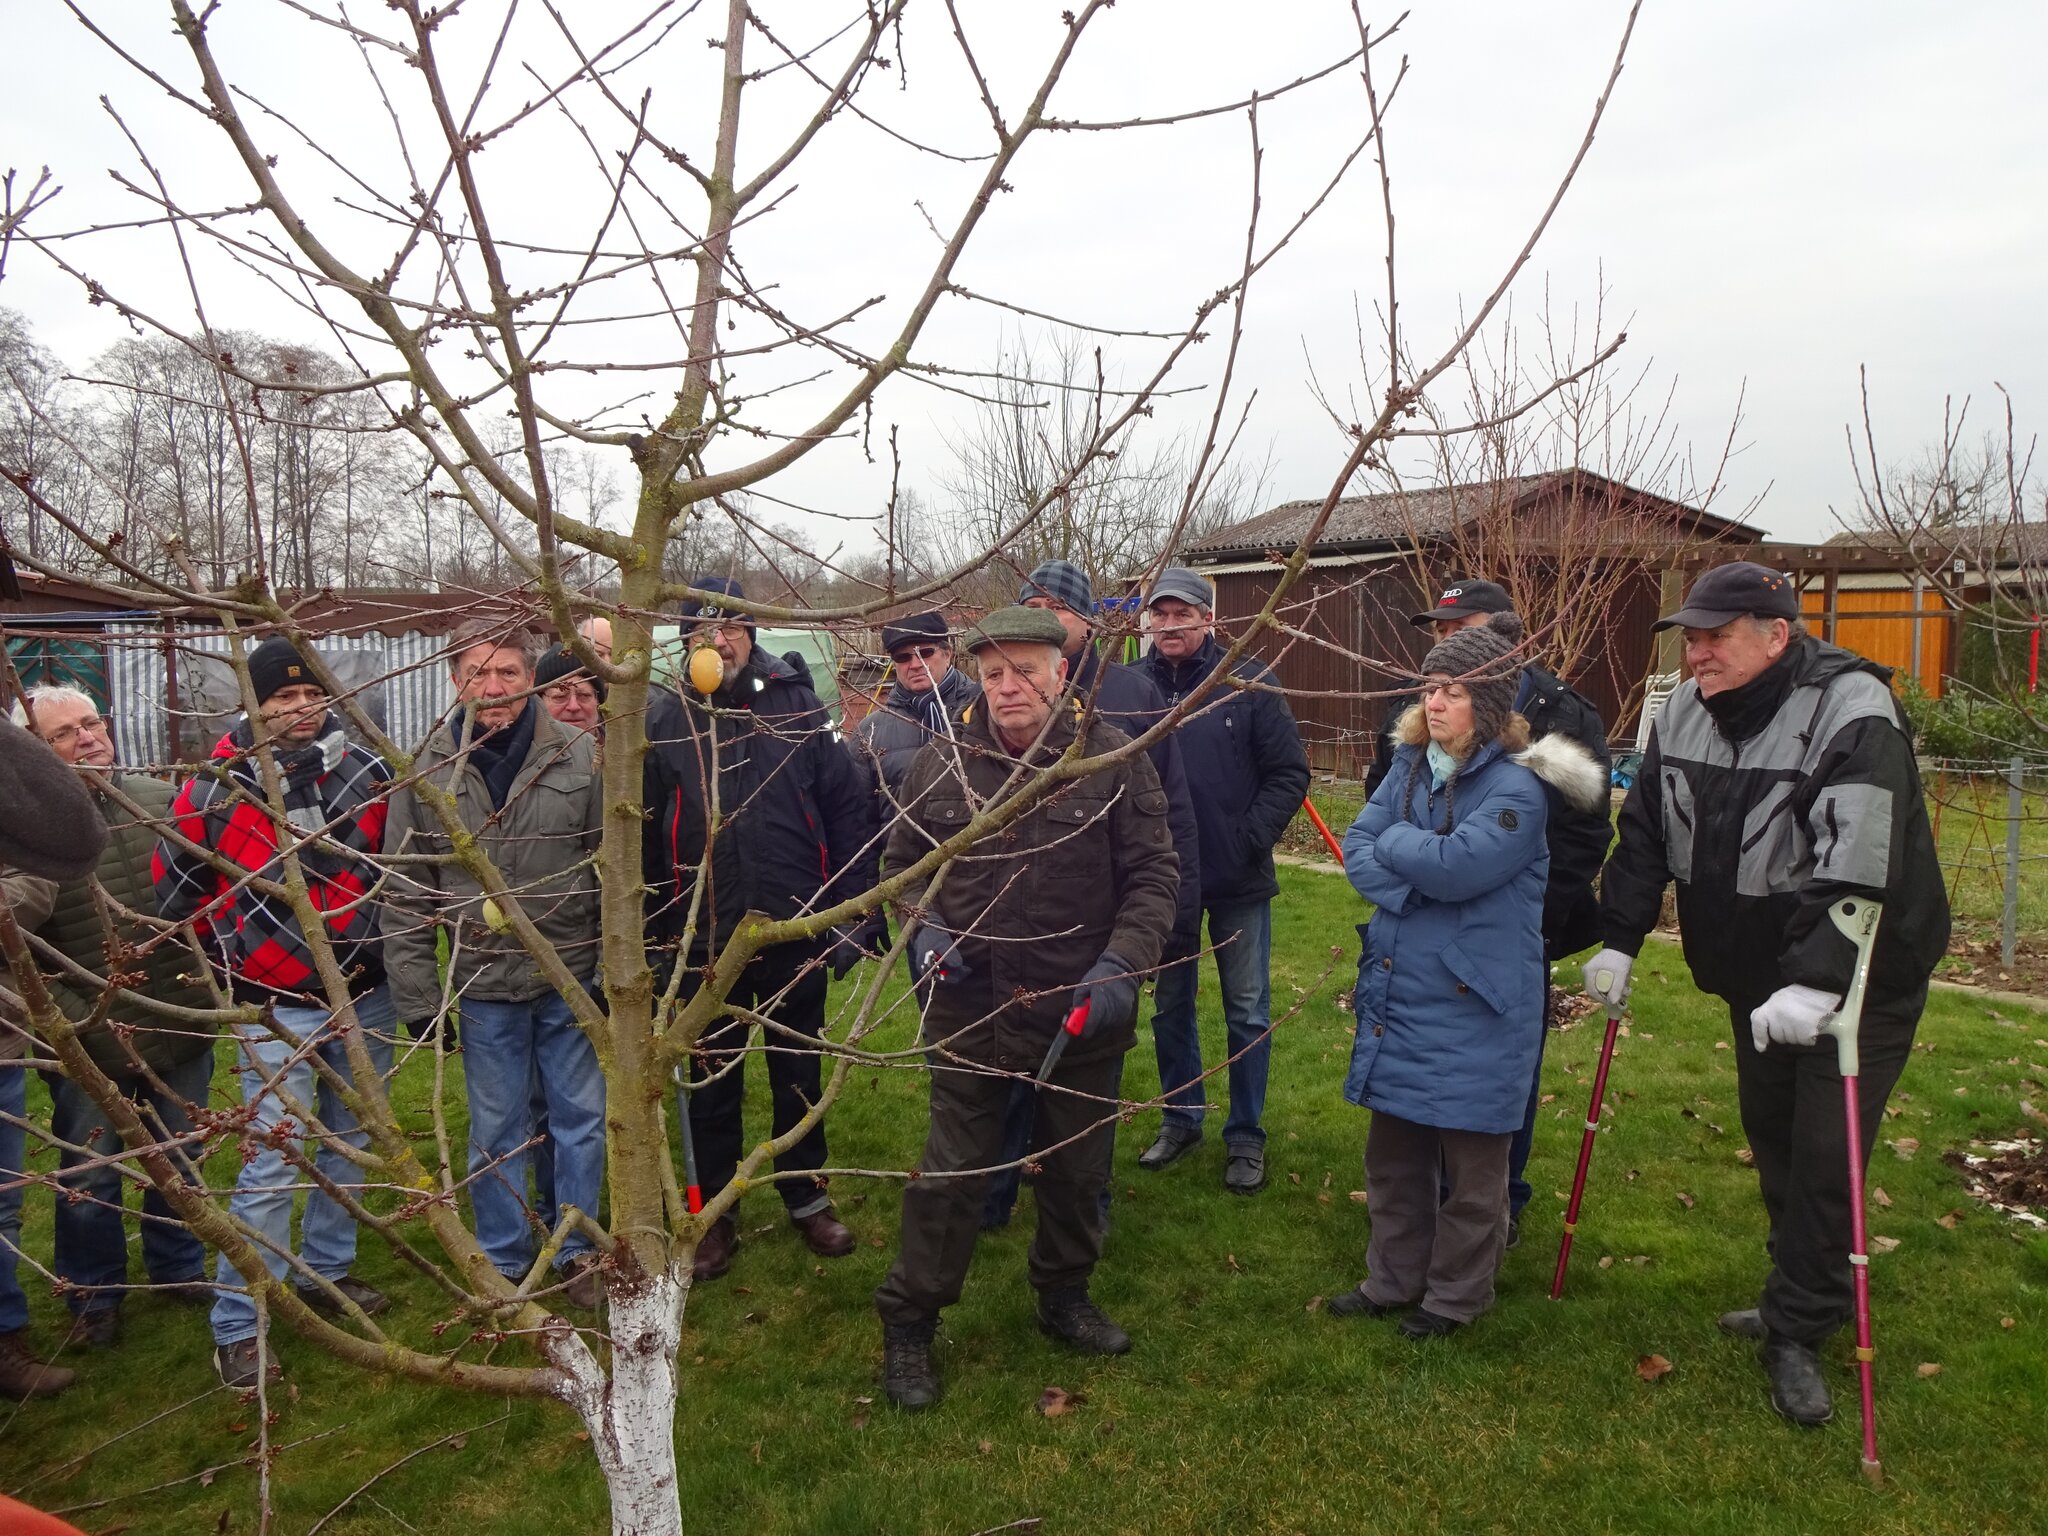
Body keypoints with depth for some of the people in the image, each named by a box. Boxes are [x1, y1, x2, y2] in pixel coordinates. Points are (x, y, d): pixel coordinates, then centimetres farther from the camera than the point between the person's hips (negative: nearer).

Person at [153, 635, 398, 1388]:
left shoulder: (366, 773, -3)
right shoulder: (217, 785, -11)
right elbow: (174, 887, 3)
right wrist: (235, 950, 8)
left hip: (364, 993, 4)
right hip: (278, 1007, -4)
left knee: (349, 1141, 16)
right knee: (272, 1162, -4)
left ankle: (326, 1269, 35)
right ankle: (237, 1325, 9)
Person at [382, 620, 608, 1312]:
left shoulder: (582, 757, -5)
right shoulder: (427, 771, -2)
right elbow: (405, 893, 1)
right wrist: (416, 996, -1)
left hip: (574, 977, 0)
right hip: (483, 986, 1)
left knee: (582, 1118, 12)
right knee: (497, 1131, 13)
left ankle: (576, 1250, 31)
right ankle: (503, 1262, 30)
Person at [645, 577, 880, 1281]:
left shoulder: (798, 708, -2)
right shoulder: (666, 720, -1)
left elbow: (851, 811, -3)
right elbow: (642, 832, 1)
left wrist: (856, 914, -7)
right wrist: (656, 929, -1)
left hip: (796, 936, 0)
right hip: (703, 943, 0)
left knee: (799, 1076, 16)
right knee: (711, 1084, 14)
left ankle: (807, 1197, 35)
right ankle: (716, 1214, 31)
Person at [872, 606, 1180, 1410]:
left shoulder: (1114, 760, -9)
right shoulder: (942, 763, -4)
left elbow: (1154, 875, -6)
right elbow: (901, 860, 10)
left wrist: (1122, 962, -19)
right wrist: (922, 928, -7)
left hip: (1084, 1009, 1)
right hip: (970, 1008, 0)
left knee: (1078, 1166, 18)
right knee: (951, 1170, 8)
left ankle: (1065, 1295, 41)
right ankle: (908, 1322, 25)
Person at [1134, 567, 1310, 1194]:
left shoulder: (1250, 683, -10)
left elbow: (1289, 773, -7)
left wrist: (1250, 840, -13)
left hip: (1239, 881, -2)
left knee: (1248, 1012, 8)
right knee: (1170, 1005, 16)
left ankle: (1246, 1136, 24)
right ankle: (1180, 1120, 34)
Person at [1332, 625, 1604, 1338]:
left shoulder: (1517, 786, -15)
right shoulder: (1410, 766, 6)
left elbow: (1455, 865, -27)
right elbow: (1356, 848, -1)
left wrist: (1395, 842, -10)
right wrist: (1413, 886, -19)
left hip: (1474, 1005, -6)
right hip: (1397, 988, 7)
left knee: (1469, 1163, 10)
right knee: (1393, 1147, 18)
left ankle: (1457, 1293, 29)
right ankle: (1393, 1279, 35)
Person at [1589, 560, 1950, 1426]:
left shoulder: (1854, 713, -24)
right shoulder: (1683, 713, -3)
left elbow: (1855, 864, -34)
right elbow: (1645, 834, 6)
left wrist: (1816, 982, -40)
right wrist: (1619, 941, 3)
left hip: (1860, 976, -7)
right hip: (1754, 974, 7)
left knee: (1824, 1157, -4)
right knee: (1770, 1138, 17)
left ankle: (1797, 1336, 10)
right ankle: (1796, 1298, 36)